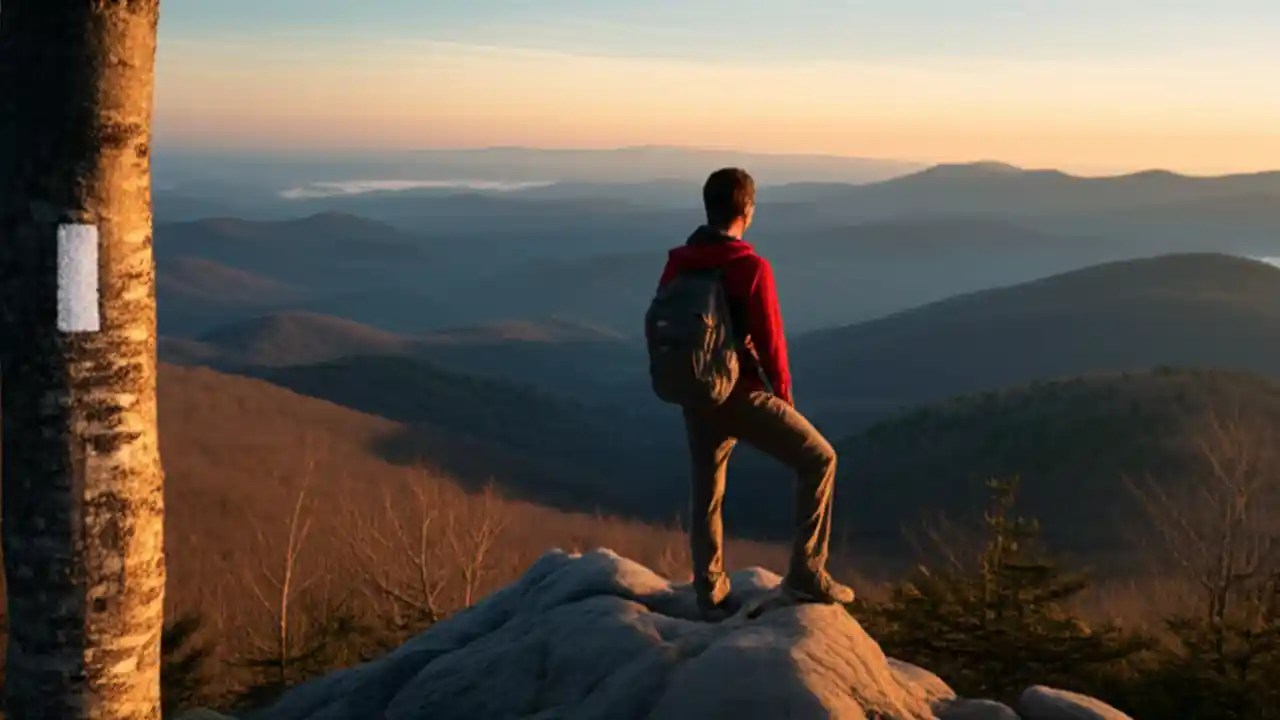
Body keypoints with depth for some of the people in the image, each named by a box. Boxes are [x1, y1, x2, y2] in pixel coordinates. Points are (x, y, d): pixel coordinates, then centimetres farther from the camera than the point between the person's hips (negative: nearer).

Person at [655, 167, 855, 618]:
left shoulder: (677, 264, 3)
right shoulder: (751, 268, -16)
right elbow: (769, 340, -13)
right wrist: (783, 394, 2)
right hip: (742, 395, -6)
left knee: (706, 493, 16)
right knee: (818, 459, 8)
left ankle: (710, 594, 22)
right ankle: (806, 572, 4)